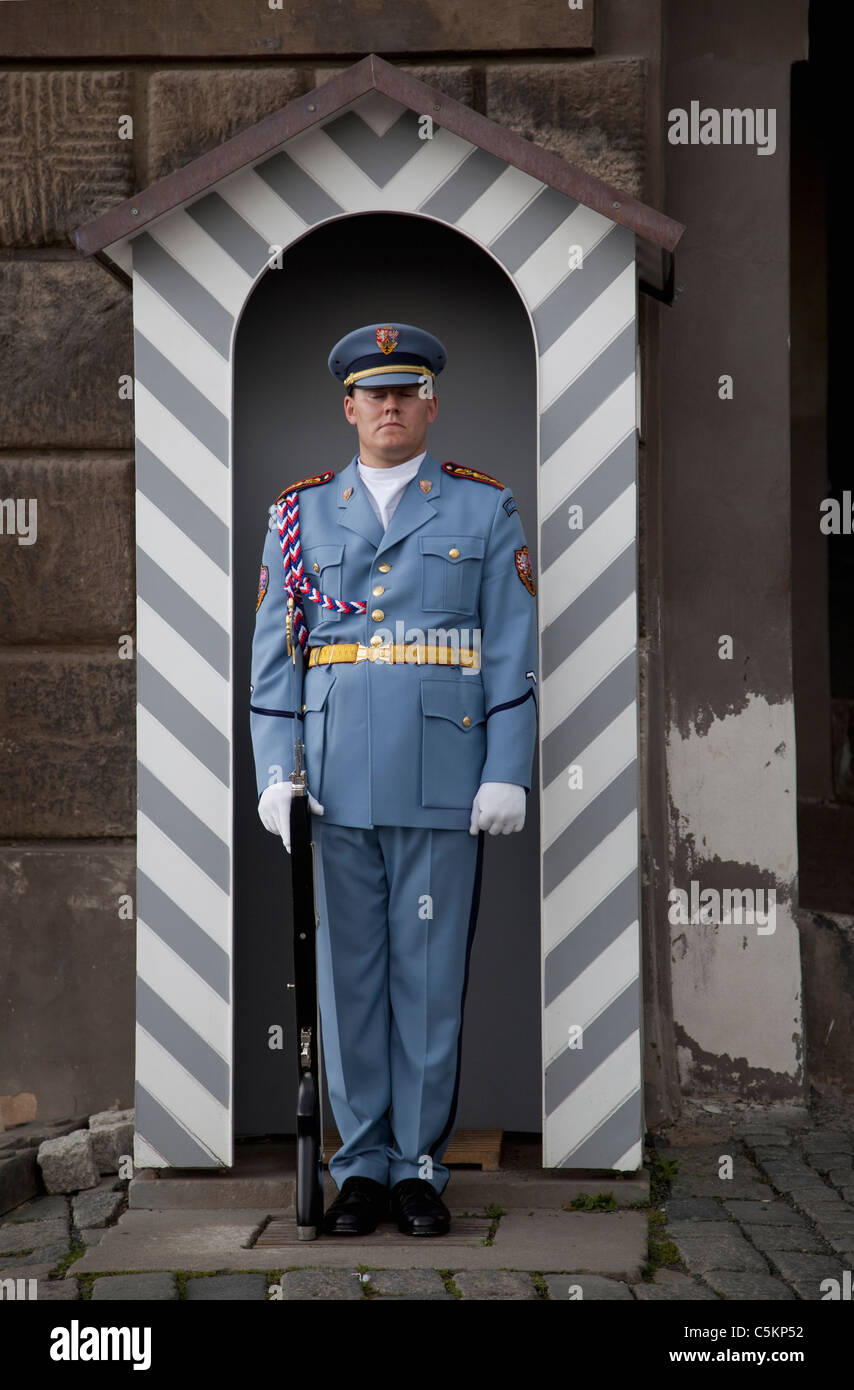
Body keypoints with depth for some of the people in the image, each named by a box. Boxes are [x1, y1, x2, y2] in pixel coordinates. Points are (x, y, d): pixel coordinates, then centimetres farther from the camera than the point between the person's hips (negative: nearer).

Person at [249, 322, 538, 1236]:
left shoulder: (486, 511, 7)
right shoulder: (302, 514, 12)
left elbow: (513, 654, 3)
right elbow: (272, 655, 9)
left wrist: (507, 775, -5)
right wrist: (274, 774, -1)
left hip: (443, 783, -2)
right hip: (336, 784, 2)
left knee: (431, 977, 2)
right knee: (347, 975, 5)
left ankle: (421, 1167, 12)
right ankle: (361, 1165, 15)